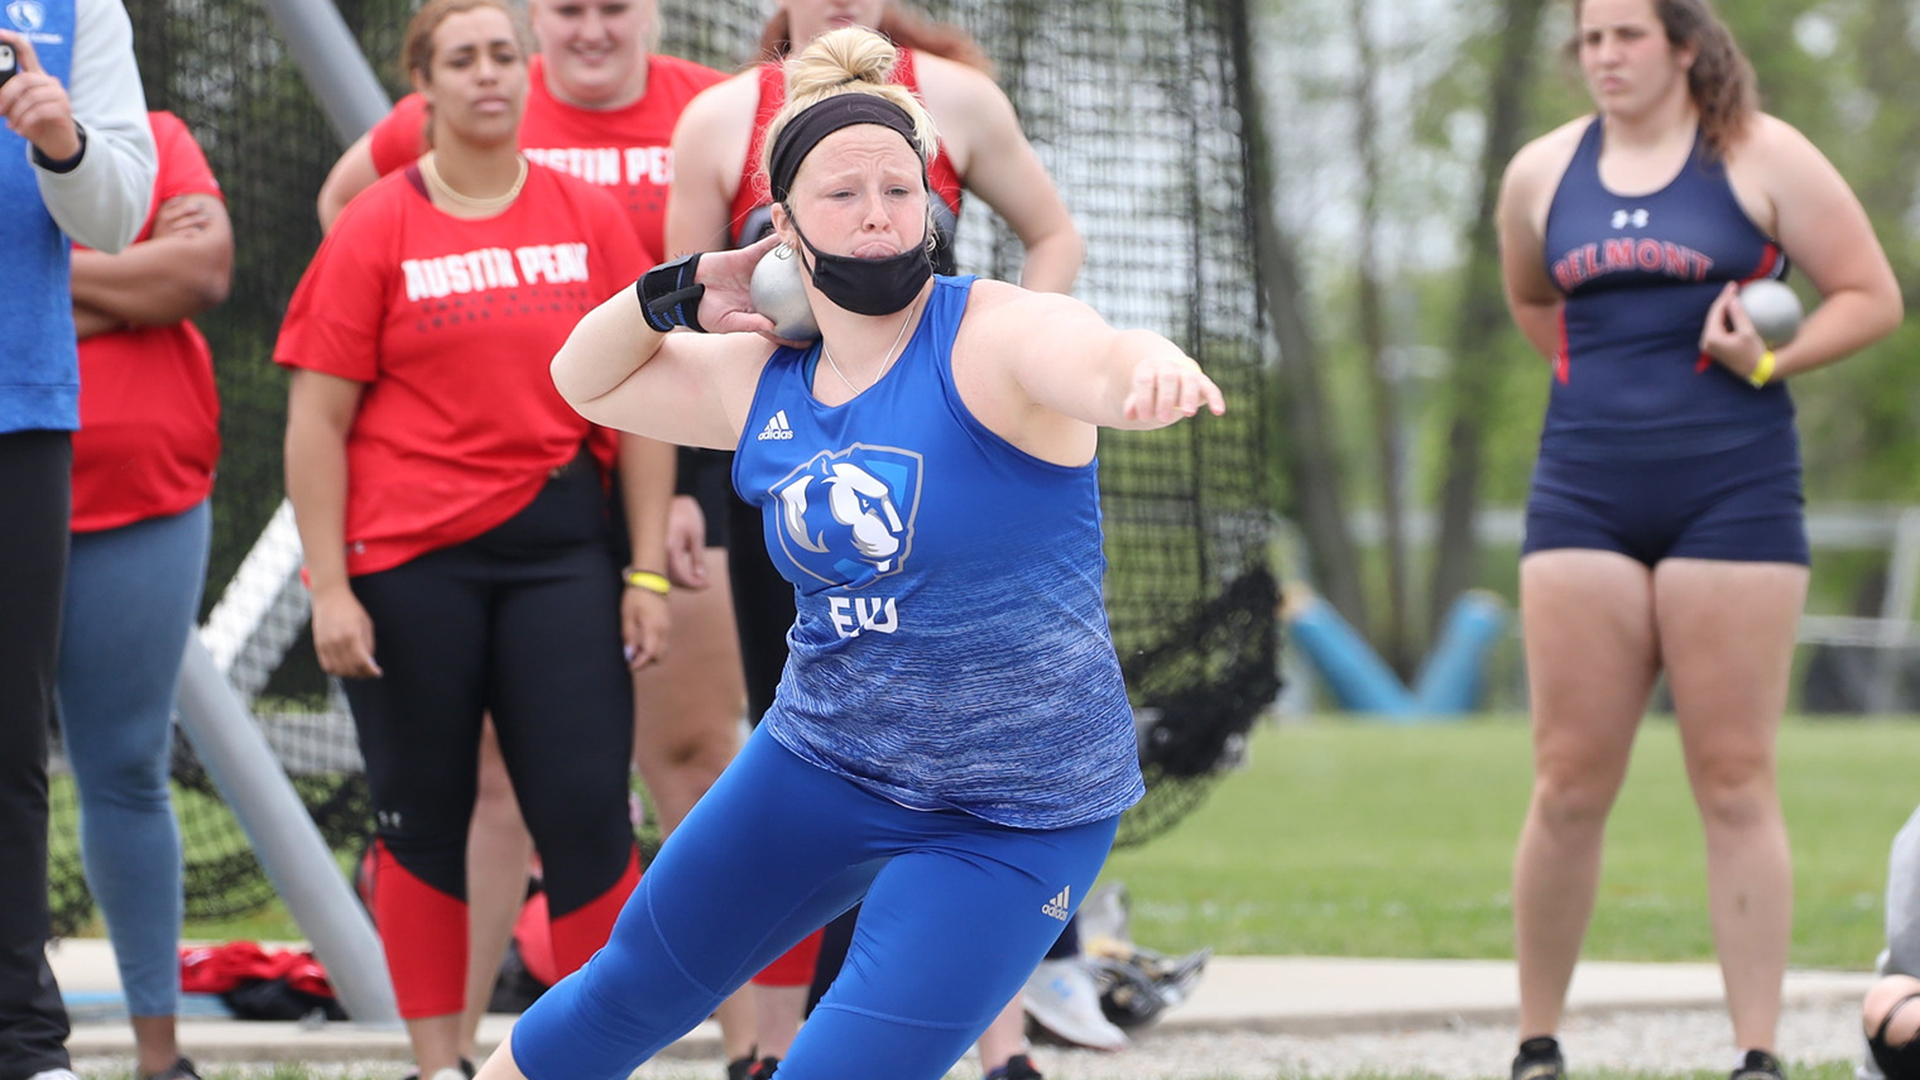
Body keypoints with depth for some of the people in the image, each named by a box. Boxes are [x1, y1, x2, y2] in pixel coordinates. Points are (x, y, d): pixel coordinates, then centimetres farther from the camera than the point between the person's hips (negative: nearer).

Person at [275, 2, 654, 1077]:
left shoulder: (593, 218, 5)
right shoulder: (376, 230, -1)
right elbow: (317, 421, -2)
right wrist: (330, 588, -8)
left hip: (558, 545, 1)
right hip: (409, 561, -1)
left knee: (588, 807, -4)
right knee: (424, 817, 6)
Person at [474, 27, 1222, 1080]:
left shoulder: (994, 338, -19)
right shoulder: (763, 380, 1)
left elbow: (1103, 363, -42)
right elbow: (585, 382, 18)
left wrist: (1149, 369, -66)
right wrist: (680, 293, -2)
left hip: (1013, 825, -6)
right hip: (821, 759, 6)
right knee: (630, 995, 17)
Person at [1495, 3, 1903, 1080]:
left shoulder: (1762, 157, -1)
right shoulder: (1542, 172, 9)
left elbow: (1873, 296, 0)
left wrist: (1767, 362, -13)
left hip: (1733, 493, -3)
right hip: (1585, 494, 3)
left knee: (1736, 786, -2)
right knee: (1570, 786, 1)